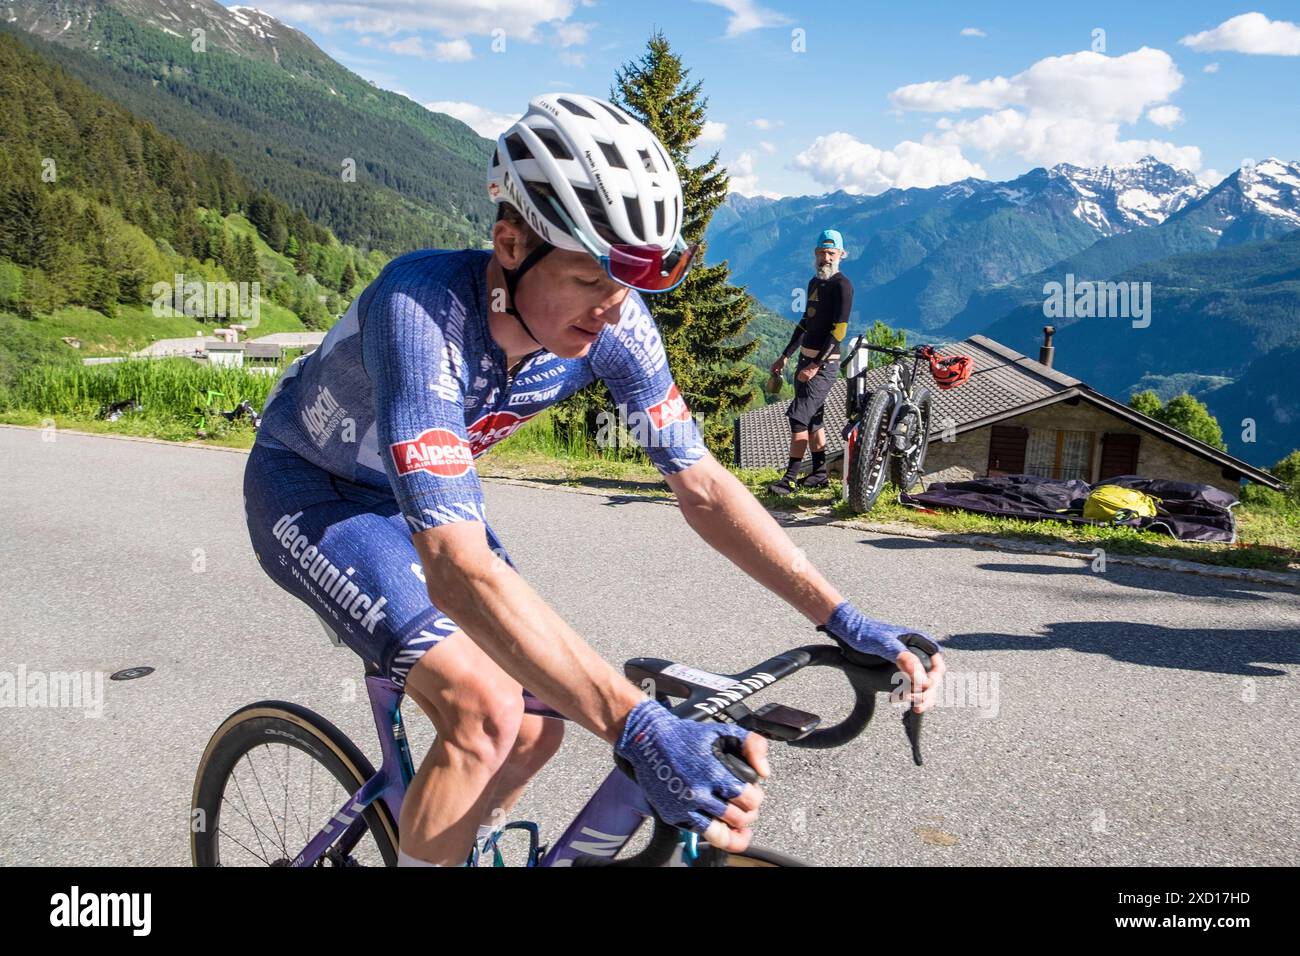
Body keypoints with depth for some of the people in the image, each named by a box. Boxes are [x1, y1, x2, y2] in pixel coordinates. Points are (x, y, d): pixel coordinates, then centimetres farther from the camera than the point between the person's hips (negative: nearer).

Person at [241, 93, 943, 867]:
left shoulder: (613, 322, -22)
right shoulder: (423, 312, -40)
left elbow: (702, 484, -14)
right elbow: (457, 568, -47)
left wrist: (842, 617, -20)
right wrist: (636, 727, -54)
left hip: (422, 489, 6)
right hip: (311, 491, -5)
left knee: (538, 725, -1)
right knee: (484, 711, -24)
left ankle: (439, 843, 27)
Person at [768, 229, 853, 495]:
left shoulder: (842, 285, -12)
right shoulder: (814, 282, 15)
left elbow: (839, 330, -18)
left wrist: (816, 366, -23)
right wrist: (785, 356, 20)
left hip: (824, 363, -9)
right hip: (806, 359, 9)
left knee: (799, 416, -13)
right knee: (812, 418, 13)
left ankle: (790, 478, -11)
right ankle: (819, 473, 23)